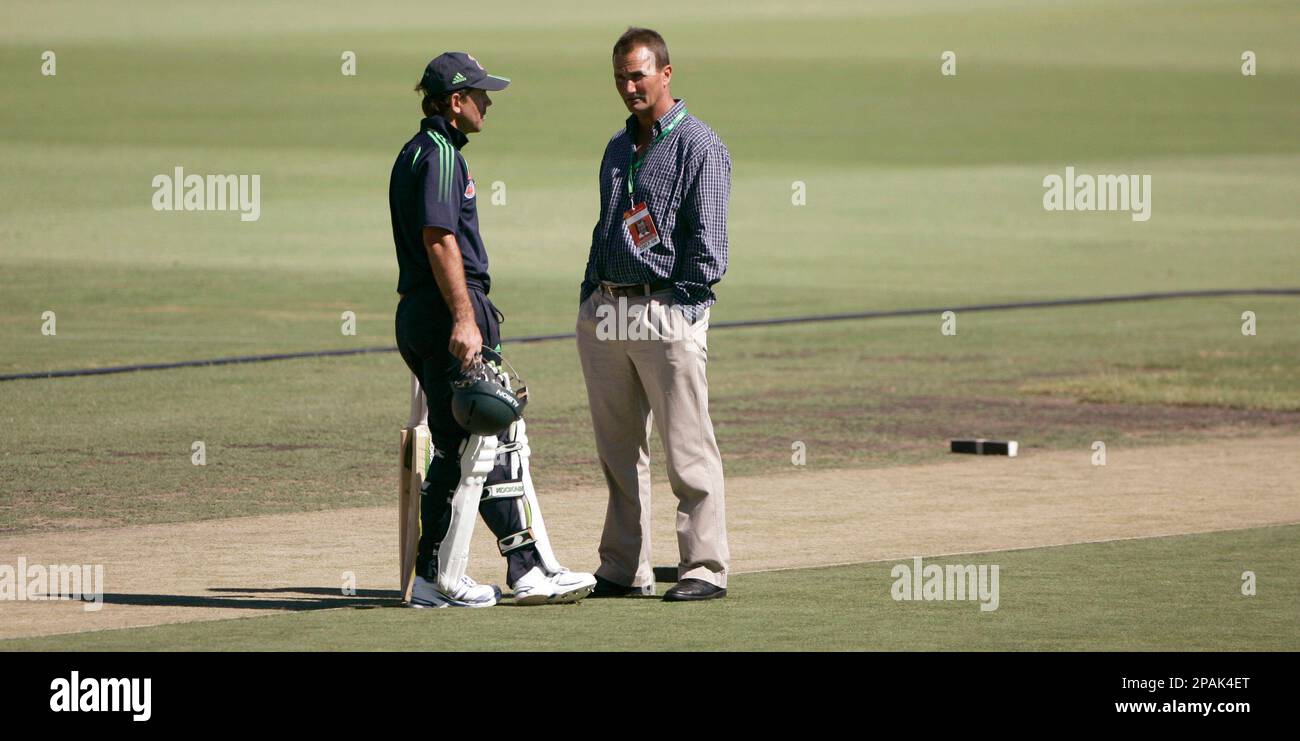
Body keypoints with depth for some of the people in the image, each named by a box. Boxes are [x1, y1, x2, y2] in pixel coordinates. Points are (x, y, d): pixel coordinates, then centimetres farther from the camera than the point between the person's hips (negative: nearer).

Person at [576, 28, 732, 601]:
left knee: (688, 449, -6)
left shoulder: (698, 145, -5)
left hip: (667, 312, -8)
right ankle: (624, 570, 14)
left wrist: (679, 304, -14)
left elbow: (706, 240, -10)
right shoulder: (619, 147, 19)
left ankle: (705, 568, -3)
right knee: (618, 452, 9)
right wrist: (591, 300, 13)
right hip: (604, 313, 8)